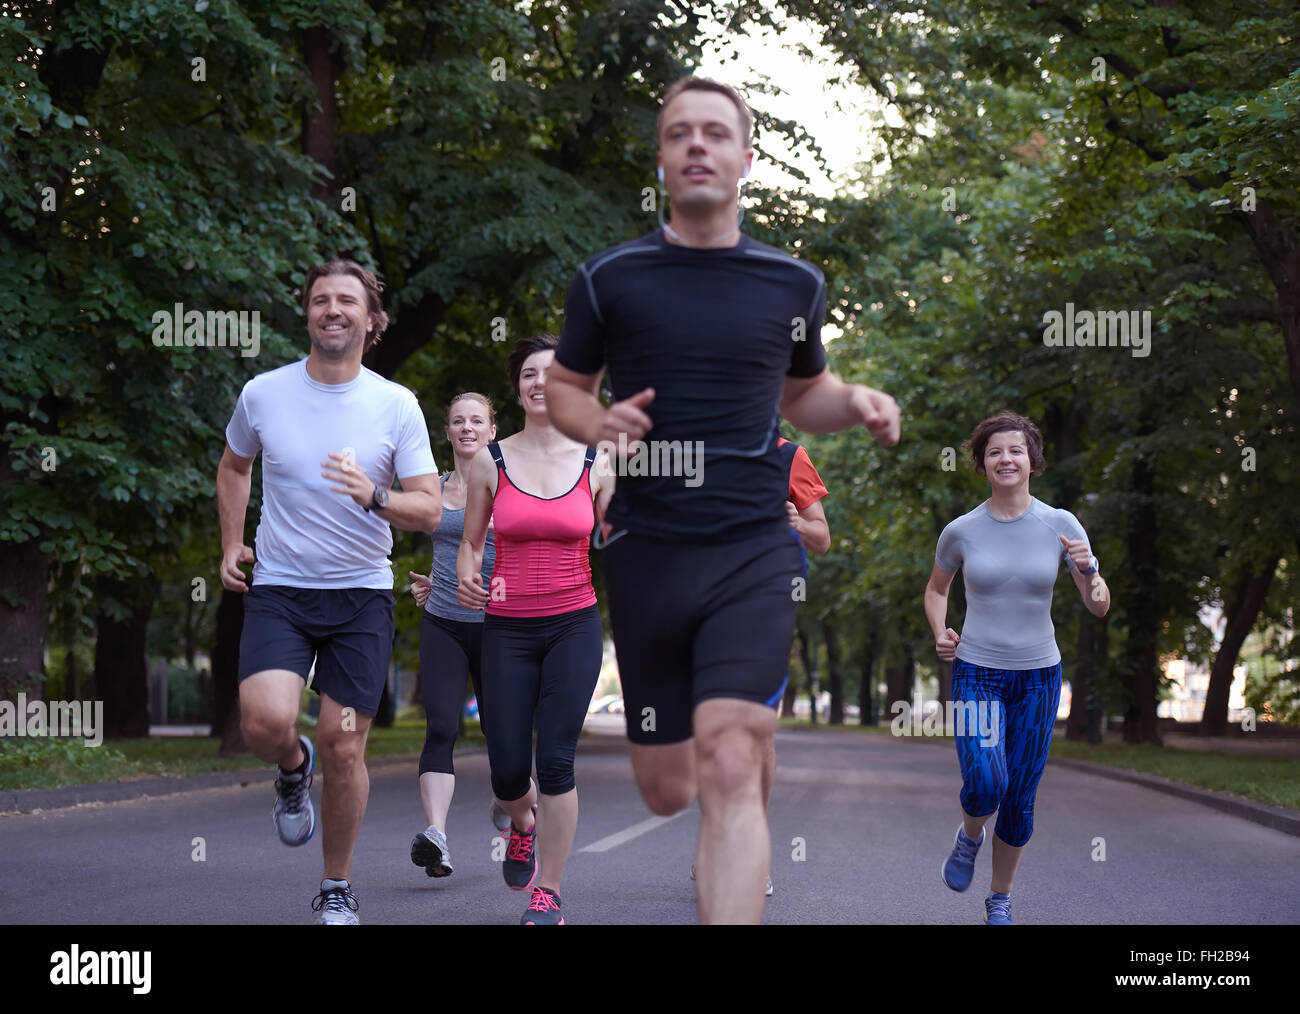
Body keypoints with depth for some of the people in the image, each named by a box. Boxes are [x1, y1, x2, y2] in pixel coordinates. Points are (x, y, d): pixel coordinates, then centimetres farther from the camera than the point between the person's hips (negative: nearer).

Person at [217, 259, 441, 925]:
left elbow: (430, 509, -5)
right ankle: (294, 770, 16)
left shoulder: (396, 406, -3)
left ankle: (337, 890, 19)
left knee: (344, 749, -1)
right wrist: (231, 544, 12)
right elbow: (234, 467, 21)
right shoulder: (262, 394, 0)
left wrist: (375, 498, -24)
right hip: (278, 588, 0)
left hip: (361, 594, 0)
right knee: (264, 721, -23)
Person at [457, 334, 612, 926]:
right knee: (508, 769, -1)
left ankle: (547, 898, 1)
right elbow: (470, 542, 11)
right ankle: (523, 823, 37)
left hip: (574, 626, -1)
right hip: (507, 631, 1)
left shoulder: (597, 465, 1)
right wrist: (466, 580, -9)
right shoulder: (490, 464, 1)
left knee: (556, 759, -10)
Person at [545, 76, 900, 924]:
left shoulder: (792, 284, 7)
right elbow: (564, 386, 14)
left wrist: (856, 404, 1)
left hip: (754, 551, -1)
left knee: (729, 768, -19)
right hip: (648, 553, 1)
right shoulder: (609, 279, 2)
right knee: (667, 789, 9)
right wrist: (598, 424, -9)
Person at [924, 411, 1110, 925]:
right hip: (977, 671, -1)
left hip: (1038, 675, 1)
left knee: (1019, 800, 5)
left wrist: (1088, 573, -24)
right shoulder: (961, 531, -4)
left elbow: (1098, 607, -4)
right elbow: (936, 589, 15)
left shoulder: (1061, 526, -4)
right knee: (985, 784, -21)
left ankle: (1000, 901, 25)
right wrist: (940, 632, -3)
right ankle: (969, 835, 14)